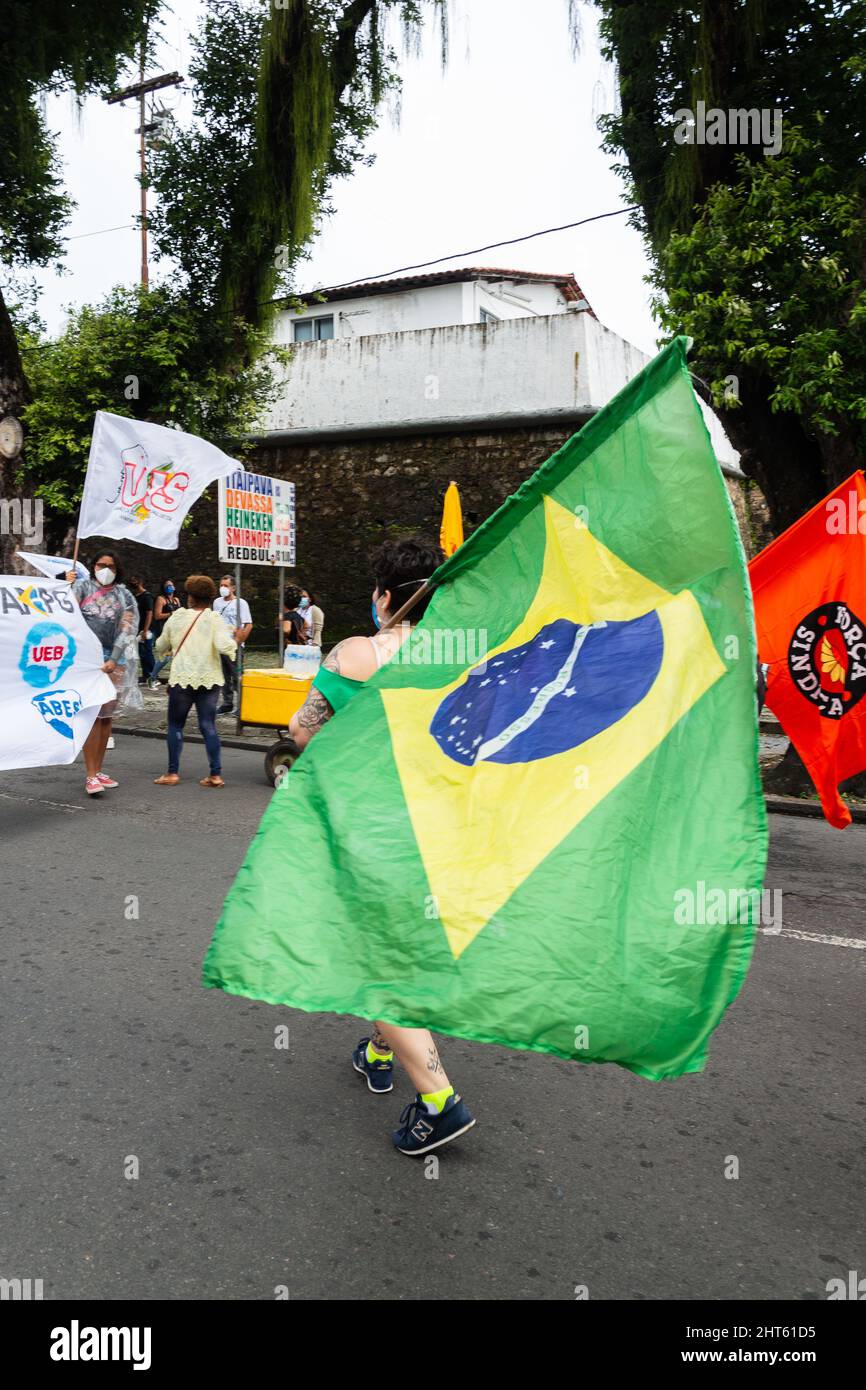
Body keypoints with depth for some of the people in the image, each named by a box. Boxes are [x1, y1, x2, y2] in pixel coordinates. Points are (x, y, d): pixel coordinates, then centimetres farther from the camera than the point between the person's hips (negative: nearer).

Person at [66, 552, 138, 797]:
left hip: (115, 660, 3)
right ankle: (90, 776, -9)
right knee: (93, 714, -10)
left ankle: (98, 770, 17)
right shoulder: (82, 586, 6)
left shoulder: (124, 595, 10)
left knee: (107, 716, 7)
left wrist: (114, 660, -8)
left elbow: (127, 628, 2)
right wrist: (67, 586, -13)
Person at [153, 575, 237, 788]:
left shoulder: (177, 617, 3)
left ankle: (173, 773, 9)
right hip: (209, 679, 1)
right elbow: (224, 646, -18)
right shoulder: (214, 619, -3)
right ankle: (216, 774, 3)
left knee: (176, 725, 10)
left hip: (182, 678, 0)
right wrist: (234, 643, 2)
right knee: (208, 725, 6)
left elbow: (161, 647, 15)